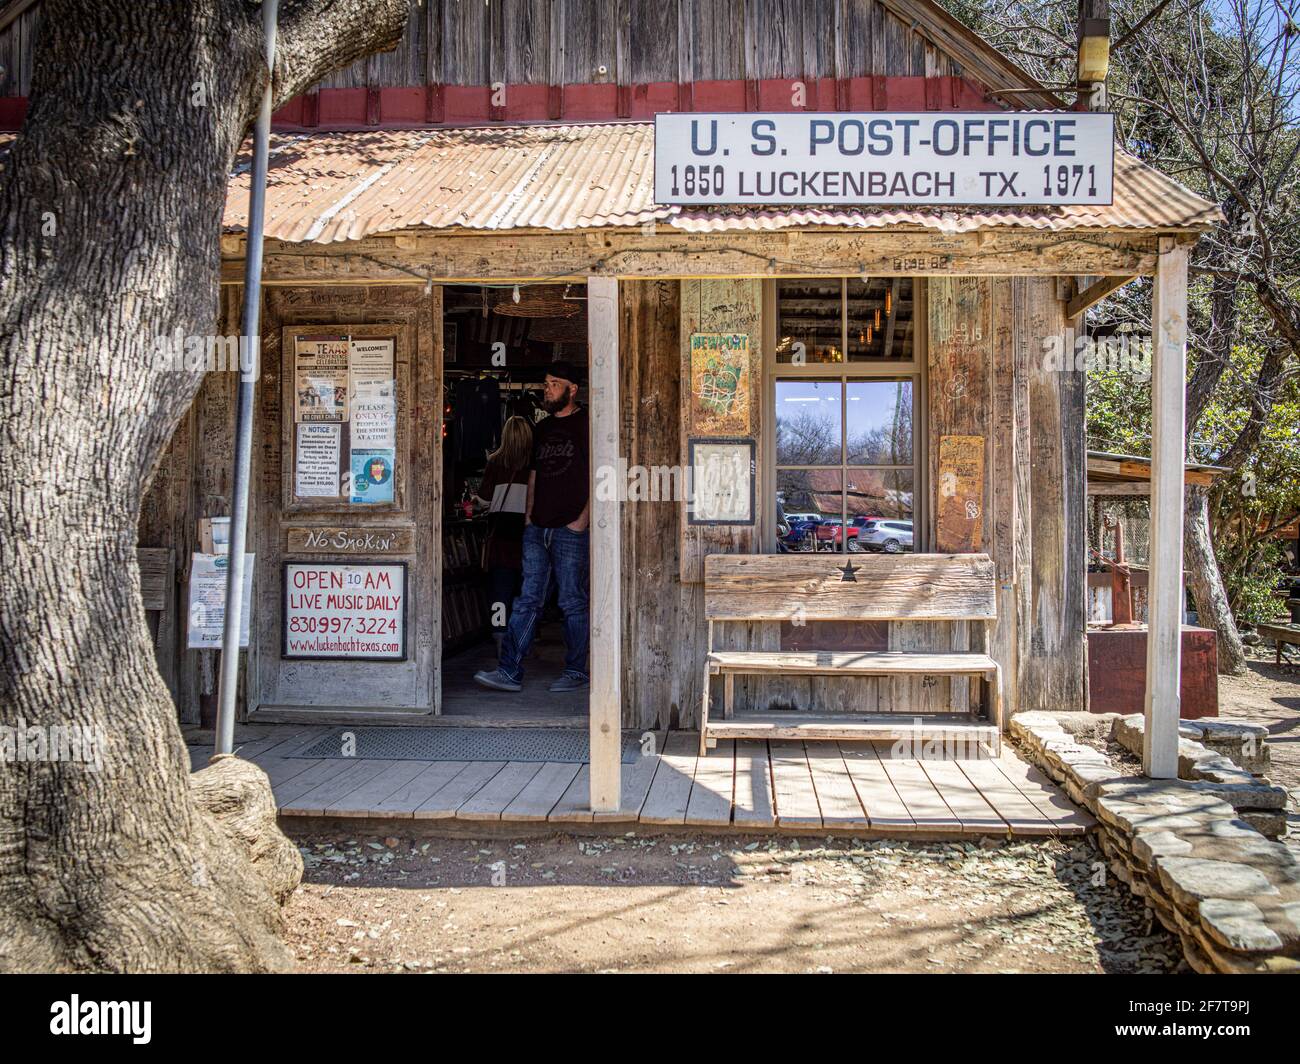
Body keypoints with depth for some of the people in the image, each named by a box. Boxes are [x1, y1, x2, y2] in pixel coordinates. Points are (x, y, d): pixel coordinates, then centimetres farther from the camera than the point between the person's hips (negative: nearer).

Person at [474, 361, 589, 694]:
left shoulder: (586, 425, -3)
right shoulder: (542, 429, 18)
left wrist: (583, 520, -14)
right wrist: (529, 516, 12)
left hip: (571, 529, -6)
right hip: (538, 529, 6)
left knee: (573, 602, 0)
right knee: (528, 600, 4)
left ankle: (577, 672, 11)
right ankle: (509, 672, 3)